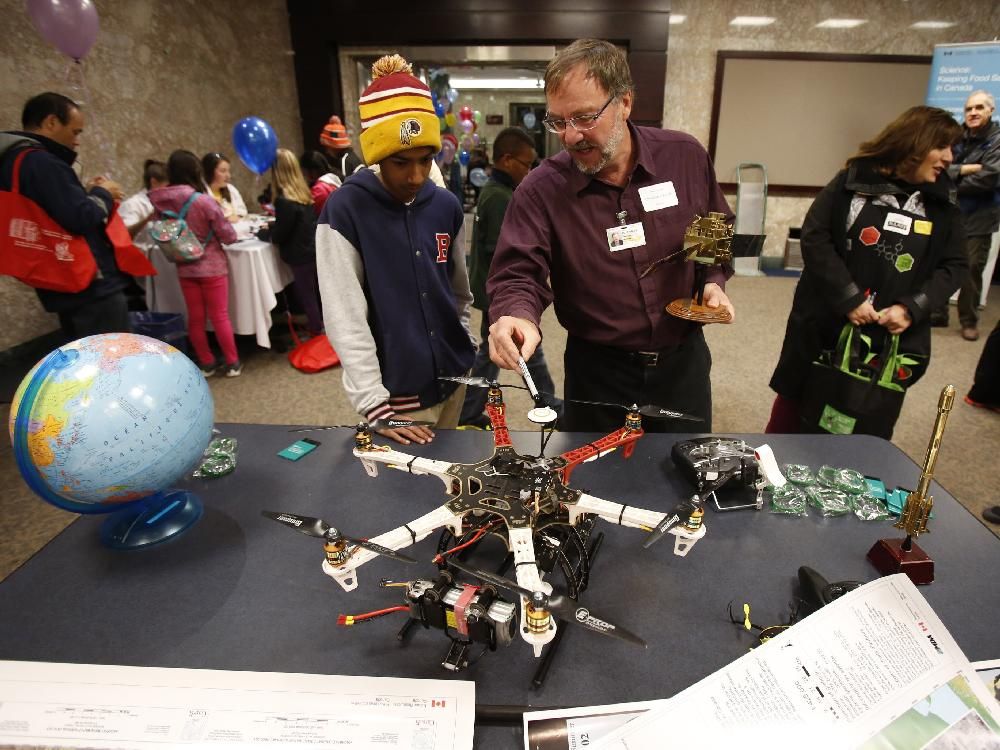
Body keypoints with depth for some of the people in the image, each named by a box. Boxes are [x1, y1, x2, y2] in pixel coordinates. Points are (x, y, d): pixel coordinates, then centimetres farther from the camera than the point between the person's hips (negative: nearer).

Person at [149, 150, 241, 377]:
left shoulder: (161, 203, -6)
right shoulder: (203, 201, -20)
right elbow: (229, 236, -14)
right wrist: (226, 222, 8)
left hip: (184, 269, 4)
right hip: (212, 267, -4)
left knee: (195, 318, 12)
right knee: (220, 316, 5)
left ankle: (206, 363, 22)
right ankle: (232, 363, 13)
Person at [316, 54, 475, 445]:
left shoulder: (446, 206, 1)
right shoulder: (344, 211, -14)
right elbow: (345, 319, -18)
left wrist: (464, 347, 13)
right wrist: (375, 405, -21)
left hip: (453, 381, 5)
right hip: (396, 394, -5)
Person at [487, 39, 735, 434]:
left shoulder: (686, 157, -5)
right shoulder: (540, 190, -13)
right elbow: (517, 273, -17)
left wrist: (713, 281, -7)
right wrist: (520, 315, -38)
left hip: (683, 360, 3)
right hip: (596, 371, -2)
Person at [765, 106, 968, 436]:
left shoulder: (942, 204, 6)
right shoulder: (853, 181, -5)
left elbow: (954, 266, 7)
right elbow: (814, 236, -10)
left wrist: (912, 308, -10)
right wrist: (848, 298, -16)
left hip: (892, 337, 3)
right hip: (824, 325, -2)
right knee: (794, 407, 12)